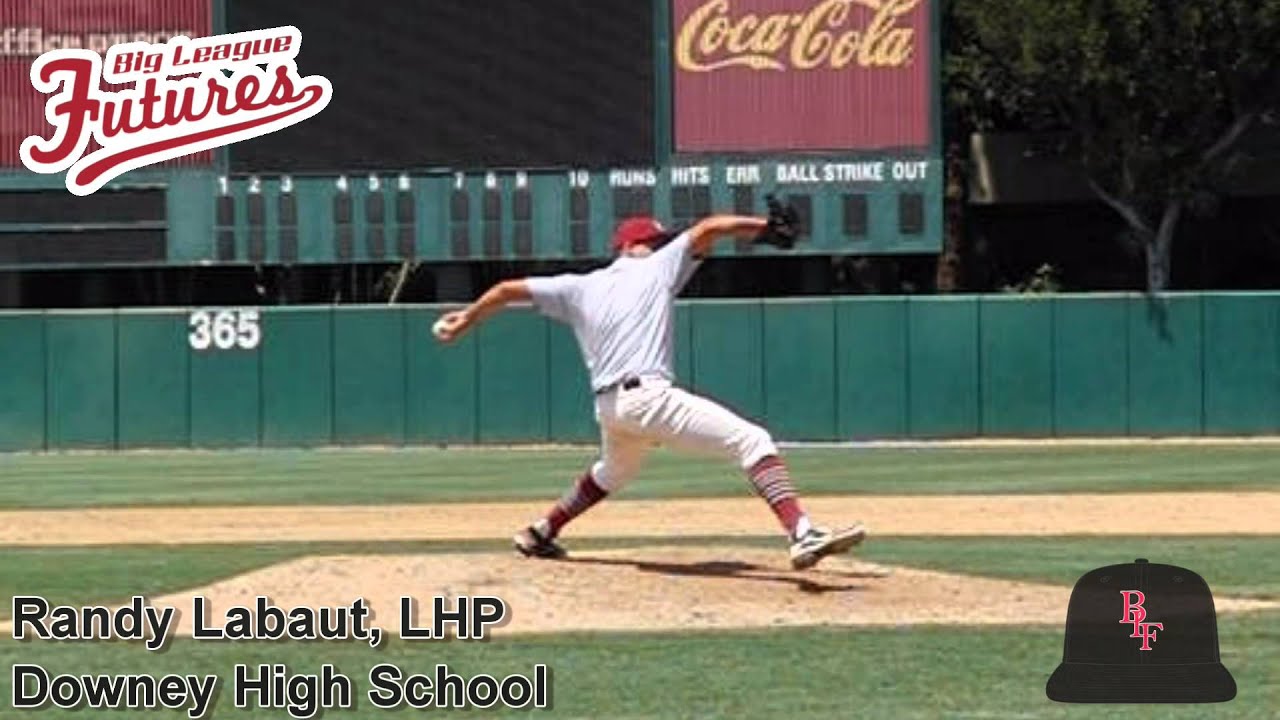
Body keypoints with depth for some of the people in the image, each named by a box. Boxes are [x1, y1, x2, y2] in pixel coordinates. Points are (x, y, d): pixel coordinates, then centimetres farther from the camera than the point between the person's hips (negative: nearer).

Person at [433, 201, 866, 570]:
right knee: (753, 441, -15)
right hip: (648, 395, -7)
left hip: (607, 407, 7)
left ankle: (541, 534, 48)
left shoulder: (579, 288, 20)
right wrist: (763, 227, 5)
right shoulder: (655, 268, 8)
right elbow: (708, 229, 2)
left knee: (615, 470, 39)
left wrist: (466, 319, 34)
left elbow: (510, 290, 23)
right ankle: (802, 535, -36)